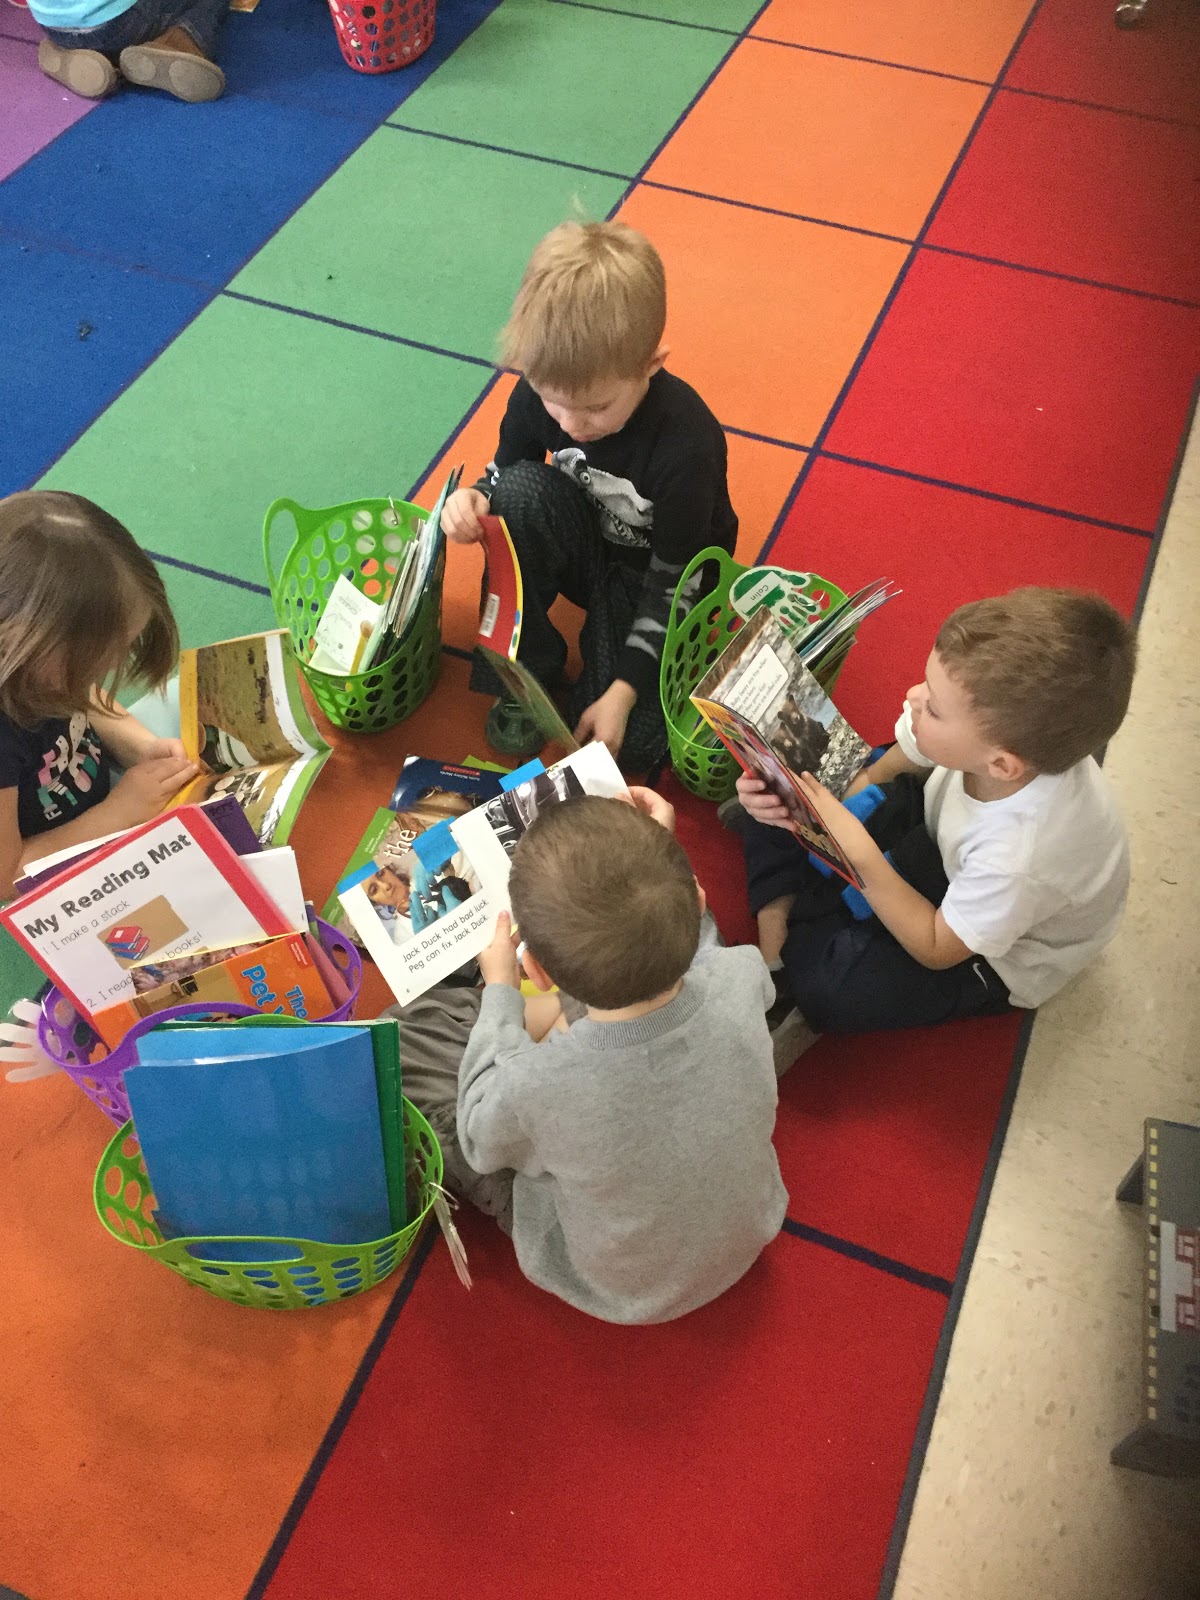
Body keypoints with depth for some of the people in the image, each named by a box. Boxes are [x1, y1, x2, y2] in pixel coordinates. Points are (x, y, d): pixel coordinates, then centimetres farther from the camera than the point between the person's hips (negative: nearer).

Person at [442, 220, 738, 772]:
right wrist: (474, 502, -27)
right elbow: (503, 478, -2)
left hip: (653, 576, -4)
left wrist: (624, 689, -24)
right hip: (586, 545, 4)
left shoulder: (686, 443, -33)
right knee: (523, 488, -30)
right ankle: (525, 669, -14)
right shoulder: (541, 392, -22)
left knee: (628, 742, -21)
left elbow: (672, 582, -23)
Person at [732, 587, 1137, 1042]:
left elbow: (936, 950, -24)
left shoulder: (1021, 857, -44)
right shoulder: (993, 723, -32)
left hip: (997, 953, -5)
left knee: (825, 985, -25)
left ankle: (794, 946, 7)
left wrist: (861, 852, -37)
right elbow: (879, 769, -12)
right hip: (938, 829, 5)